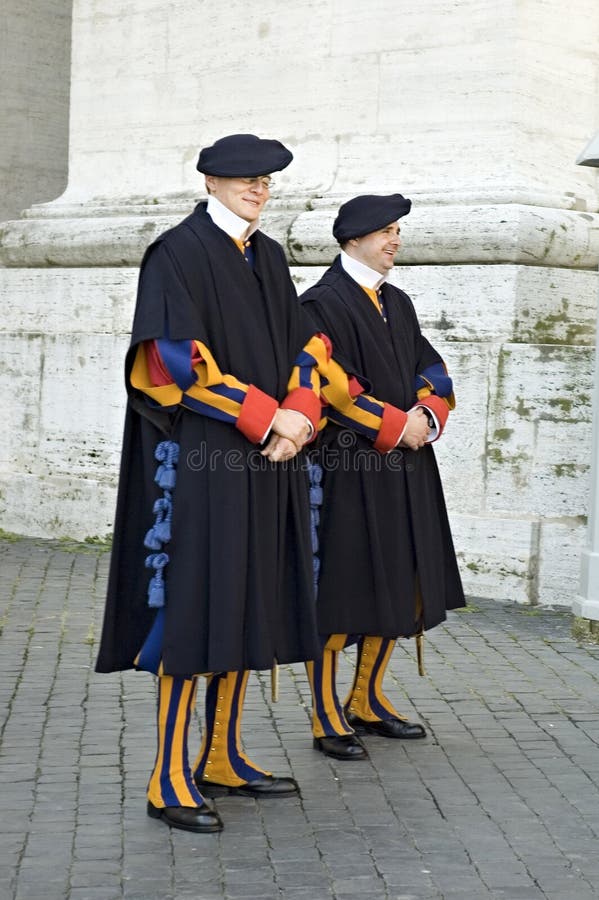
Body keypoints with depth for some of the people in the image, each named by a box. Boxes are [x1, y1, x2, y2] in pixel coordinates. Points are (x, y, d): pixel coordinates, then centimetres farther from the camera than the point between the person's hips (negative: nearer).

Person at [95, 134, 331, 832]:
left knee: (244, 608, 10)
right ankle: (170, 781, -1)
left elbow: (303, 347, 15)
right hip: (198, 458, -8)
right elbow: (178, 358, -16)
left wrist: (301, 414, -5)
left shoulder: (268, 257, 16)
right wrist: (267, 416, -16)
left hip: (265, 462, 8)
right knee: (191, 607, -7)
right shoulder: (178, 252, -8)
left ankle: (223, 759, 20)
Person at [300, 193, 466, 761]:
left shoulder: (398, 304, 16)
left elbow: (430, 370, 14)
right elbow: (330, 386, -16)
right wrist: (397, 426, -15)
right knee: (341, 592, -4)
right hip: (346, 469, -8)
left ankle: (367, 703, 25)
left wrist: (427, 417, -6)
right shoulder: (323, 304, -8)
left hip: (403, 468, 8)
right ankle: (327, 720, 4)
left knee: (396, 588, 12)